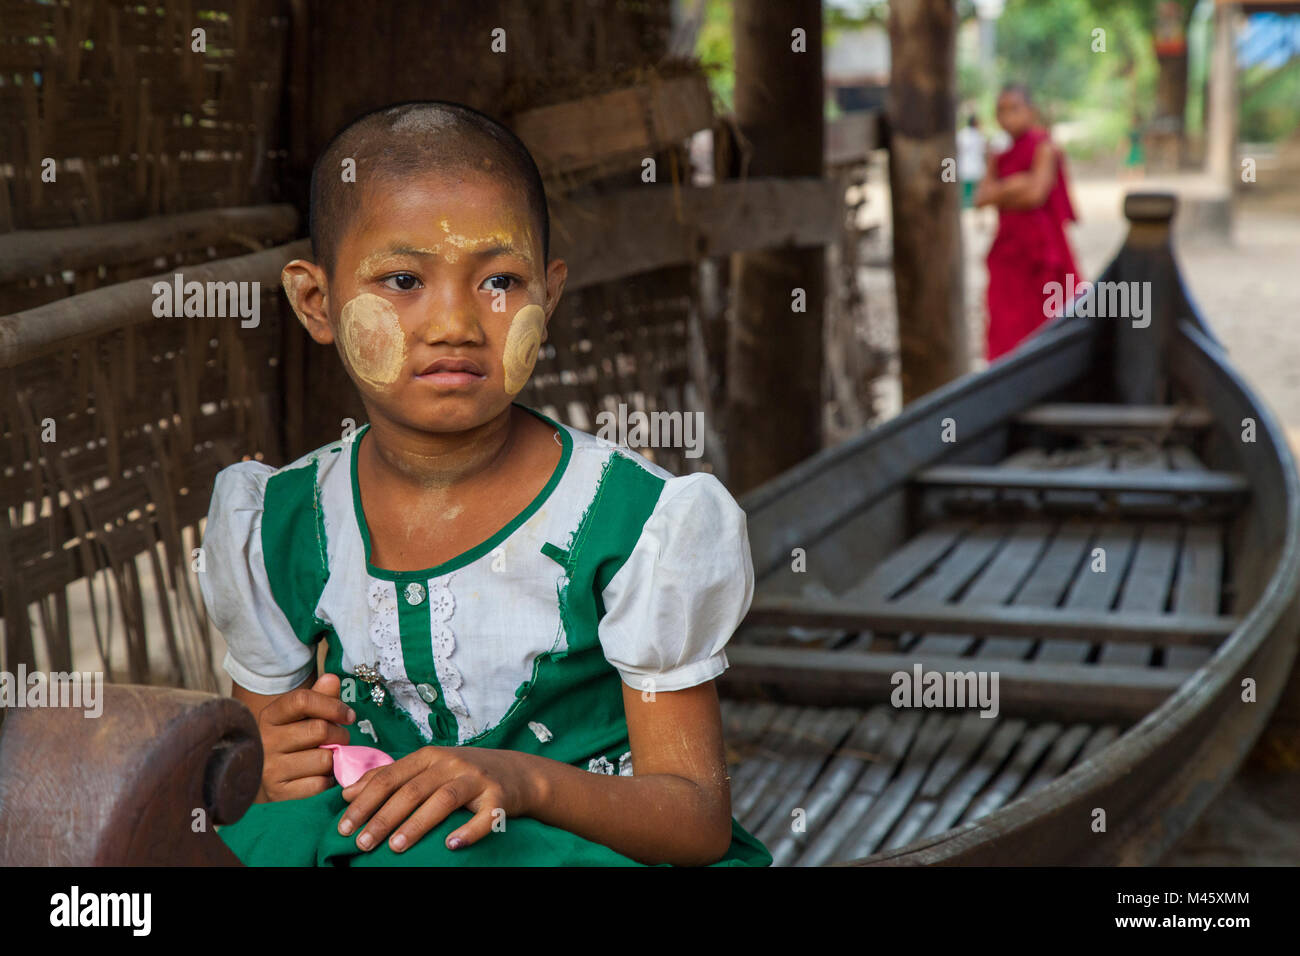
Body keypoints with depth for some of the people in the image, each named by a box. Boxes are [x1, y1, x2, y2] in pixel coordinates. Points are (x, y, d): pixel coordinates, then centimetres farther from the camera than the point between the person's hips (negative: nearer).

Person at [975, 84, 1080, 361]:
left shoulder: (1043, 148, -6)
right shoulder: (1002, 157, 13)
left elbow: (1036, 194, -17)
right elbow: (981, 198, 4)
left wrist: (999, 193, -3)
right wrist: (1011, 187, -12)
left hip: (1040, 244, -6)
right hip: (1009, 244, 6)